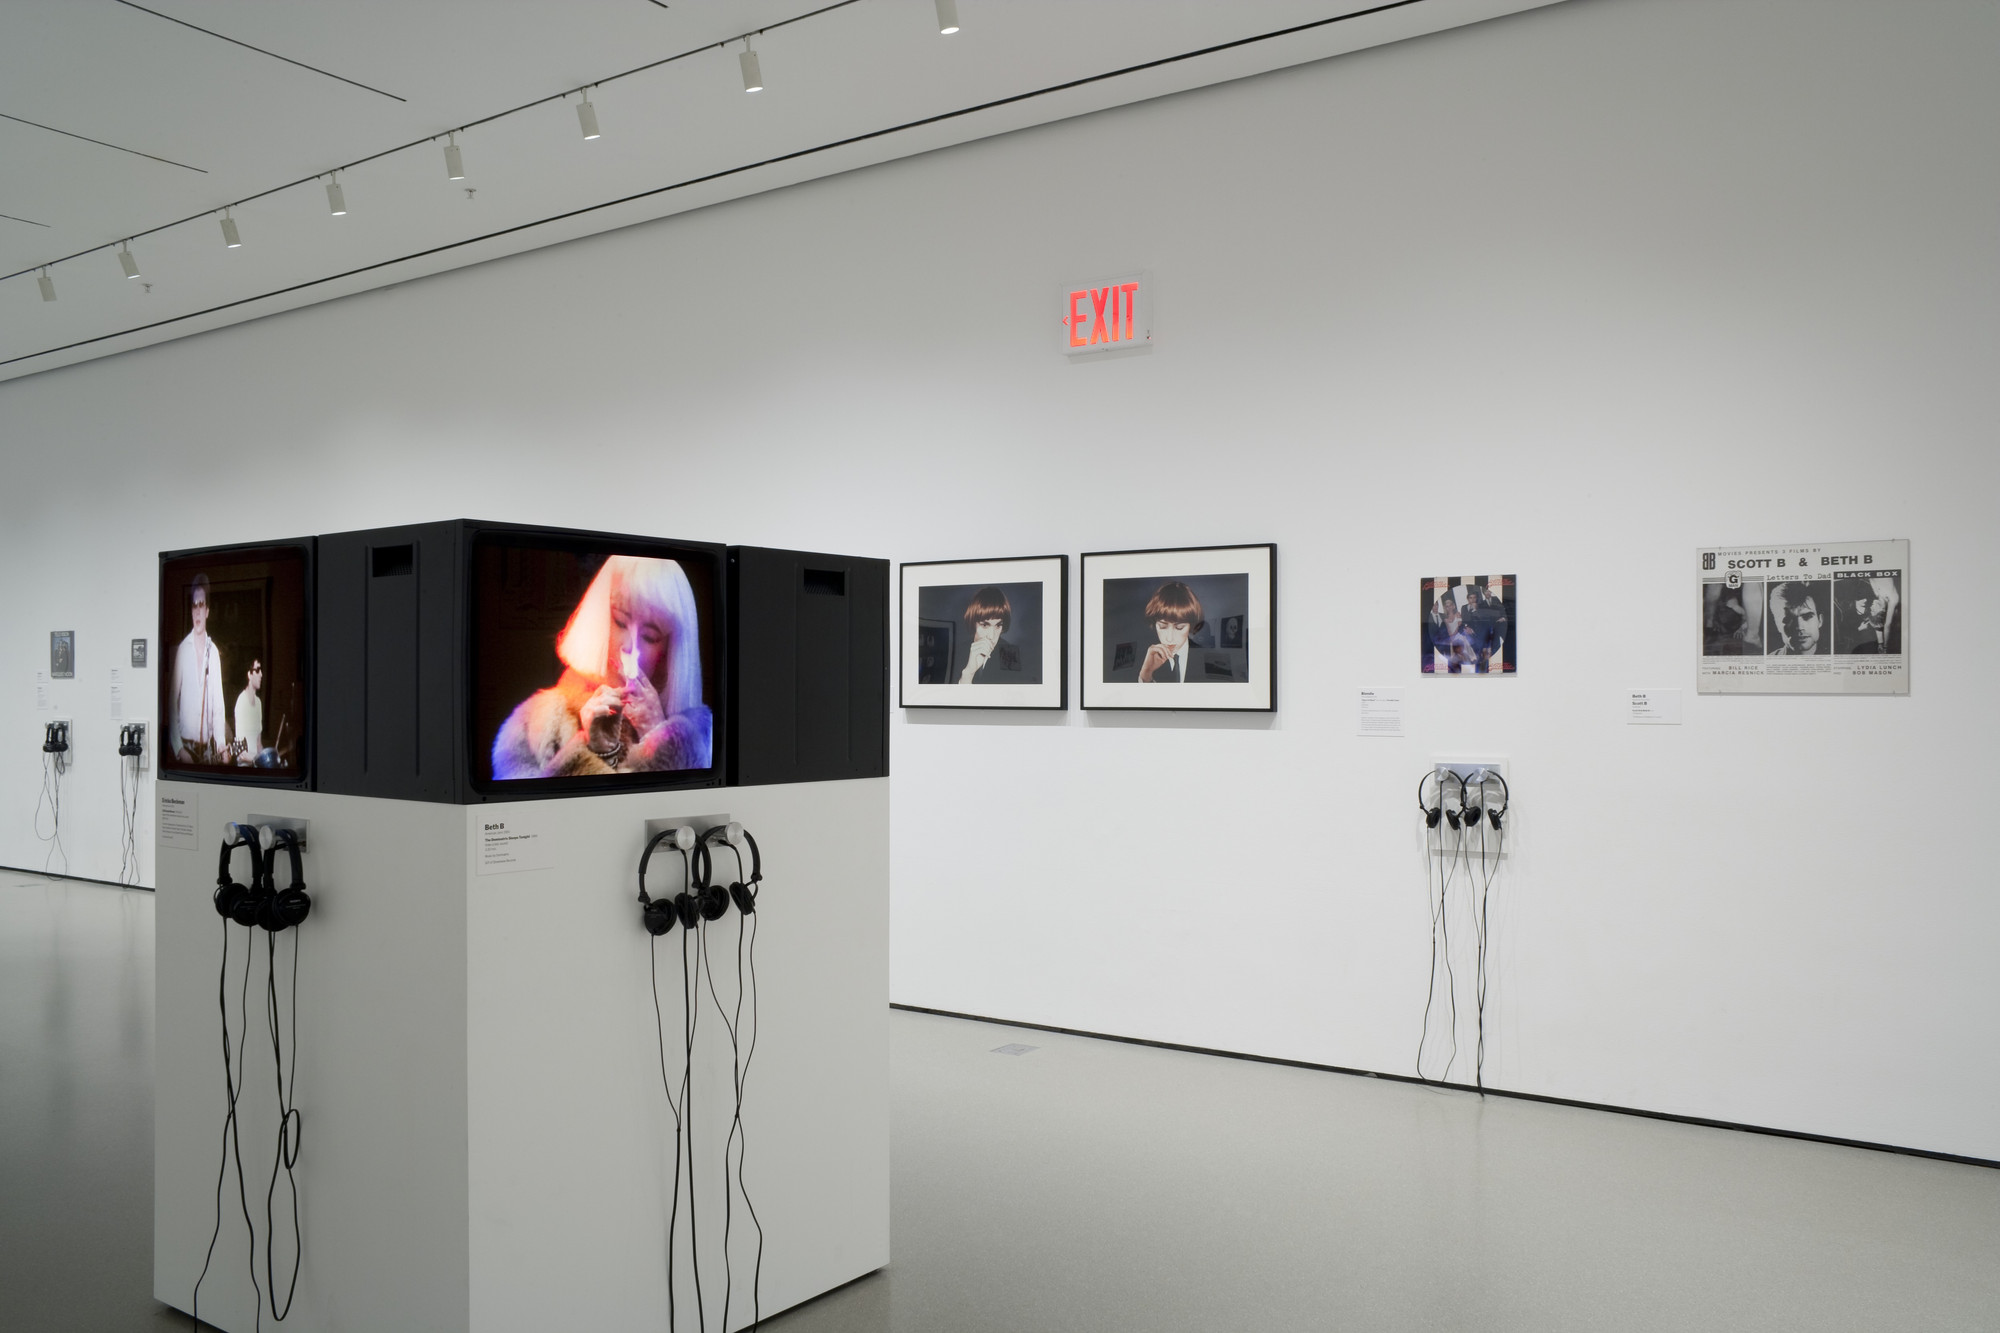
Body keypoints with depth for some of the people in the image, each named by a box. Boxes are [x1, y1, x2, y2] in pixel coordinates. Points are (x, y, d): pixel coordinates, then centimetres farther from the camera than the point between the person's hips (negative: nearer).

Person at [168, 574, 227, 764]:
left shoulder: (214, 652, 4)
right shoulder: (182, 650, -4)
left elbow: (218, 704, 5)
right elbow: (172, 703, -3)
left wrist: (221, 743, -6)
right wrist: (178, 749, -8)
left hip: (208, 747, 2)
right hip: (185, 743, -2)